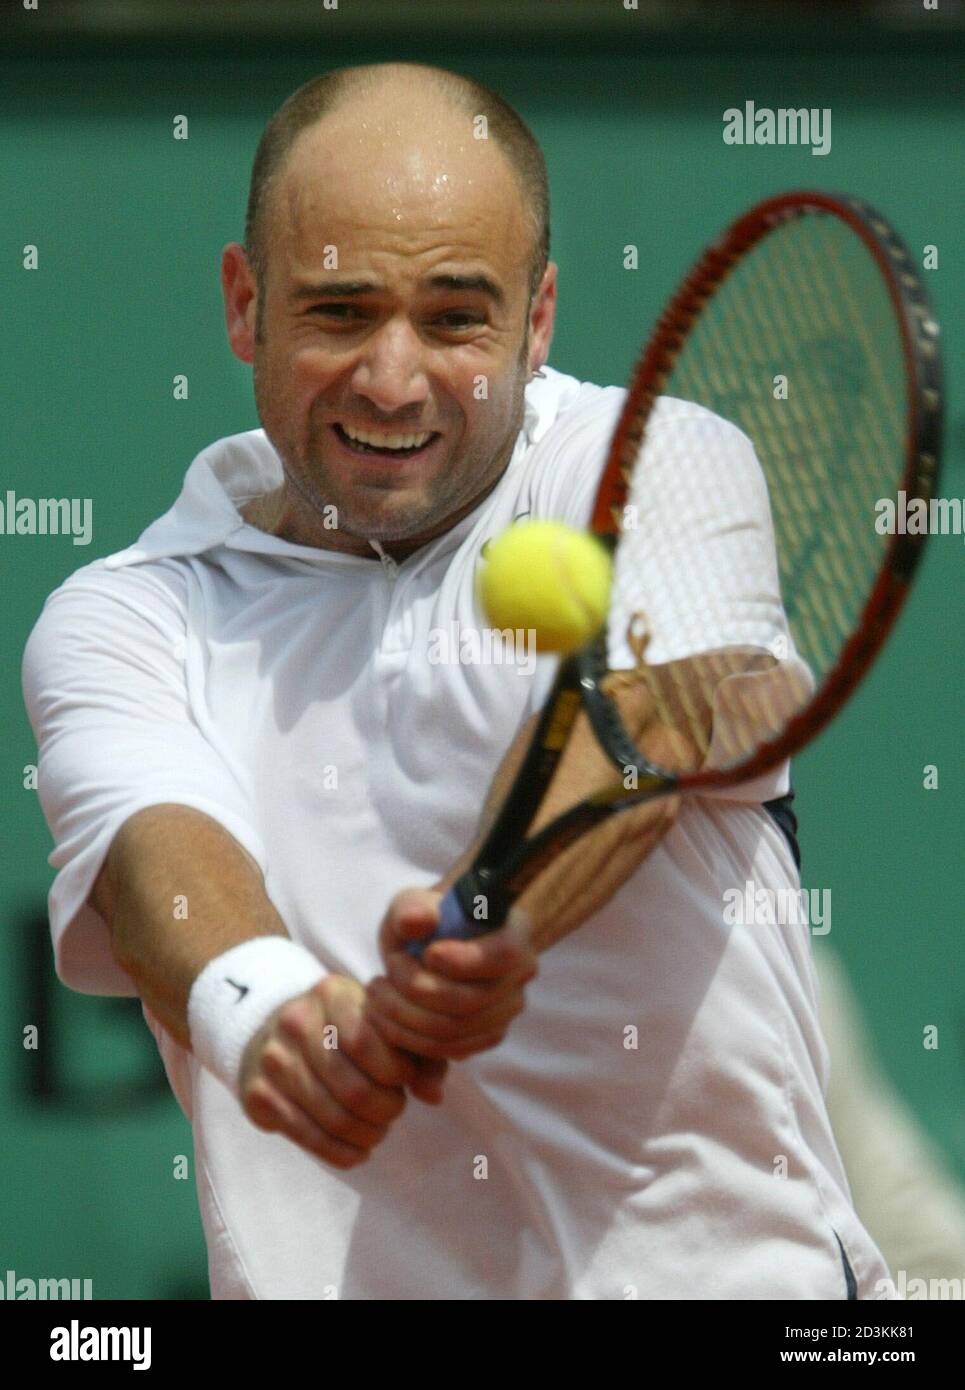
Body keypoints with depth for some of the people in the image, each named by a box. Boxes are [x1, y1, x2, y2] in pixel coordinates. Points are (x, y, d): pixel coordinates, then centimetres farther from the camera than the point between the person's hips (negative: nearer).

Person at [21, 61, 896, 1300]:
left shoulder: (668, 466, 4)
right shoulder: (122, 621, 7)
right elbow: (157, 845, -11)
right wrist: (255, 1000, -33)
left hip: (722, 1261, -3)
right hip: (329, 1279, 3)